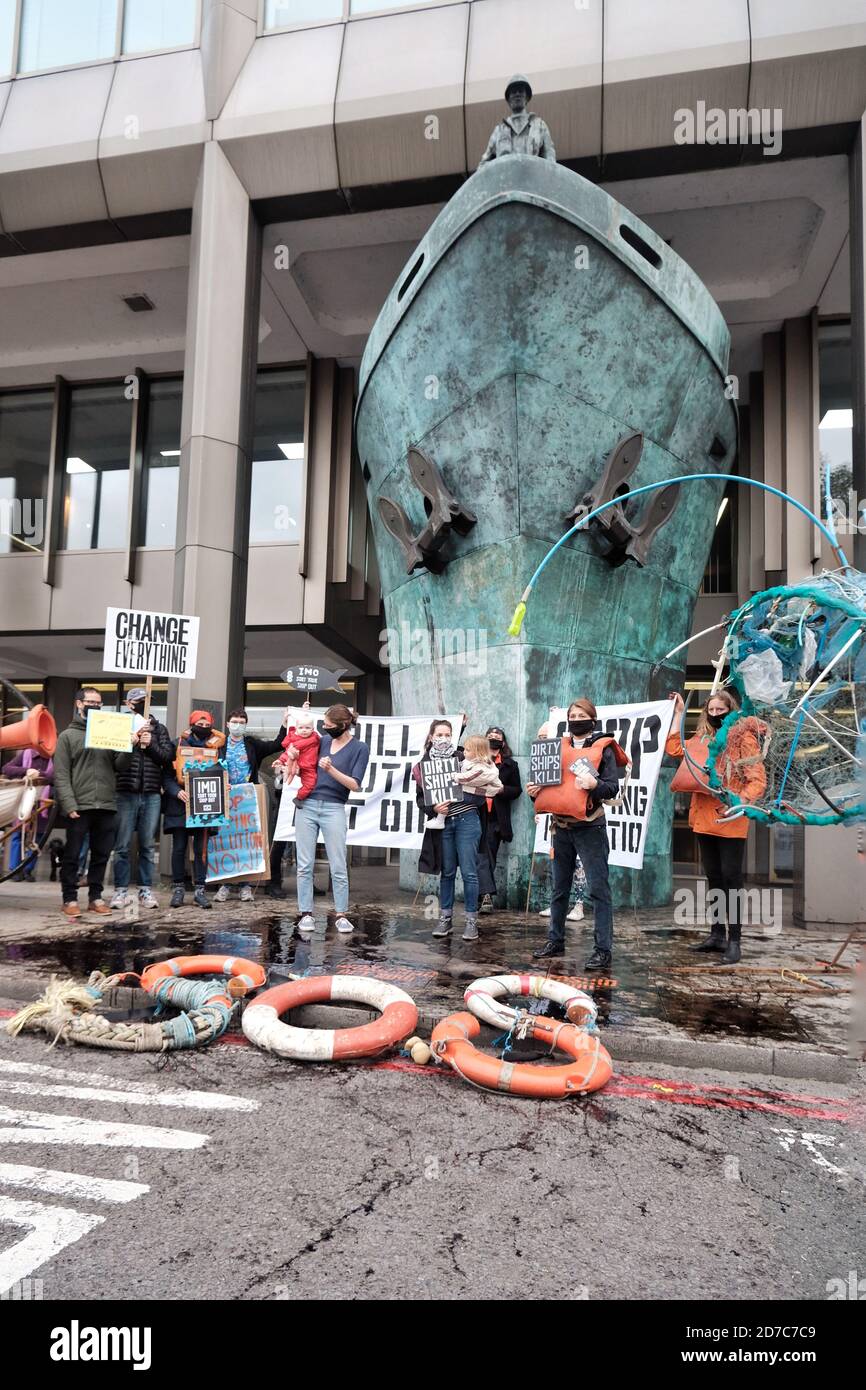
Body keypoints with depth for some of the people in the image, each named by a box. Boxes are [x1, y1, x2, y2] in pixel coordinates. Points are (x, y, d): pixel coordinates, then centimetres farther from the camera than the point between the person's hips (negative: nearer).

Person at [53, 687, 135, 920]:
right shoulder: (68, 735, 4)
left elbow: (119, 766, 8)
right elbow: (61, 775, -3)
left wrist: (129, 747, -10)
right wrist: (69, 805, -13)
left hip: (107, 807, 3)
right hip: (79, 807, -3)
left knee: (101, 854, 9)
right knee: (72, 855, 2)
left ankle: (95, 897, 19)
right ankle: (70, 899, 12)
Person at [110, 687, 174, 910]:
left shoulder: (159, 729, 14)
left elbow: (168, 756, 4)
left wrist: (151, 744, -10)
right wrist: (134, 738, -15)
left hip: (152, 794, 2)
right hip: (126, 793, -2)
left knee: (148, 845, 7)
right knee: (122, 845, 1)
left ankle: (146, 889, 13)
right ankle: (121, 890, 9)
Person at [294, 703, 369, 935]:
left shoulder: (359, 748, -2)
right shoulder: (323, 740, 10)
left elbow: (355, 784, -9)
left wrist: (331, 770, -20)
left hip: (333, 809, -3)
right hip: (306, 805, 4)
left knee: (338, 867, -1)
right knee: (305, 865, 2)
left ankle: (341, 915, 9)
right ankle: (306, 914, 9)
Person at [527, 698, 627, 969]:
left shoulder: (603, 748, -2)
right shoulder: (560, 746, 11)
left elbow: (613, 787, -9)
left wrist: (595, 784, -28)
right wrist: (534, 790, -2)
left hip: (589, 828, -5)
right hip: (561, 827, 5)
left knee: (598, 888, -6)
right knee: (559, 888, 14)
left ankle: (603, 950, -2)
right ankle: (555, 941, 26)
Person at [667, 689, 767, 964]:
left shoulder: (744, 738, -7)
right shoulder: (702, 739, 12)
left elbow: (758, 780, -11)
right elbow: (674, 748, 13)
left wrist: (739, 802, -27)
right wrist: (679, 712, 15)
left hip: (730, 821, -6)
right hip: (704, 818, 6)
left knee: (731, 878, -2)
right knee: (713, 877, 14)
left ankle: (734, 941, 4)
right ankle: (716, 934, 24)